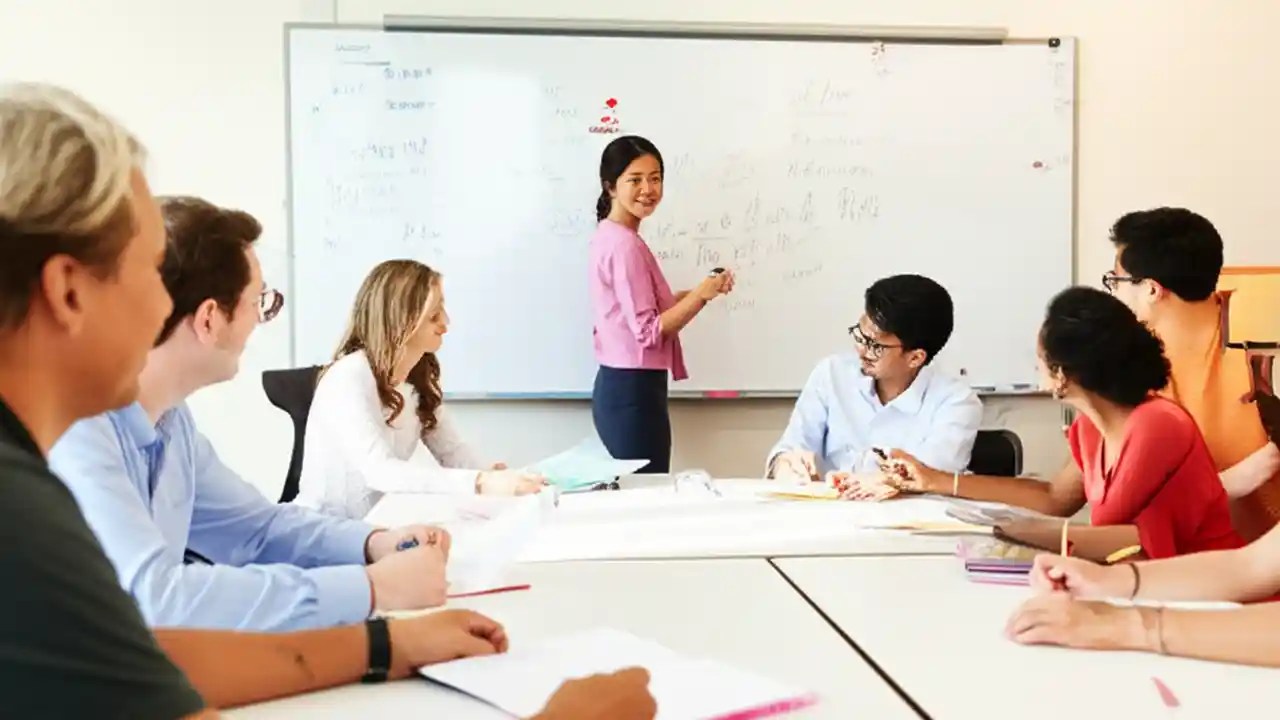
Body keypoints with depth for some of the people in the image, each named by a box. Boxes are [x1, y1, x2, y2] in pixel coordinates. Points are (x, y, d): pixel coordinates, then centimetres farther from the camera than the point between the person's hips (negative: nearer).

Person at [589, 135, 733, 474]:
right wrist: (701, 295, -19)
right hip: (633, 391, -10)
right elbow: (649, 331, -19)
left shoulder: (609, 236, 12)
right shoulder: (626, 244, -17)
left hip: (616, 387, 10)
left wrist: (697, 291, 8)